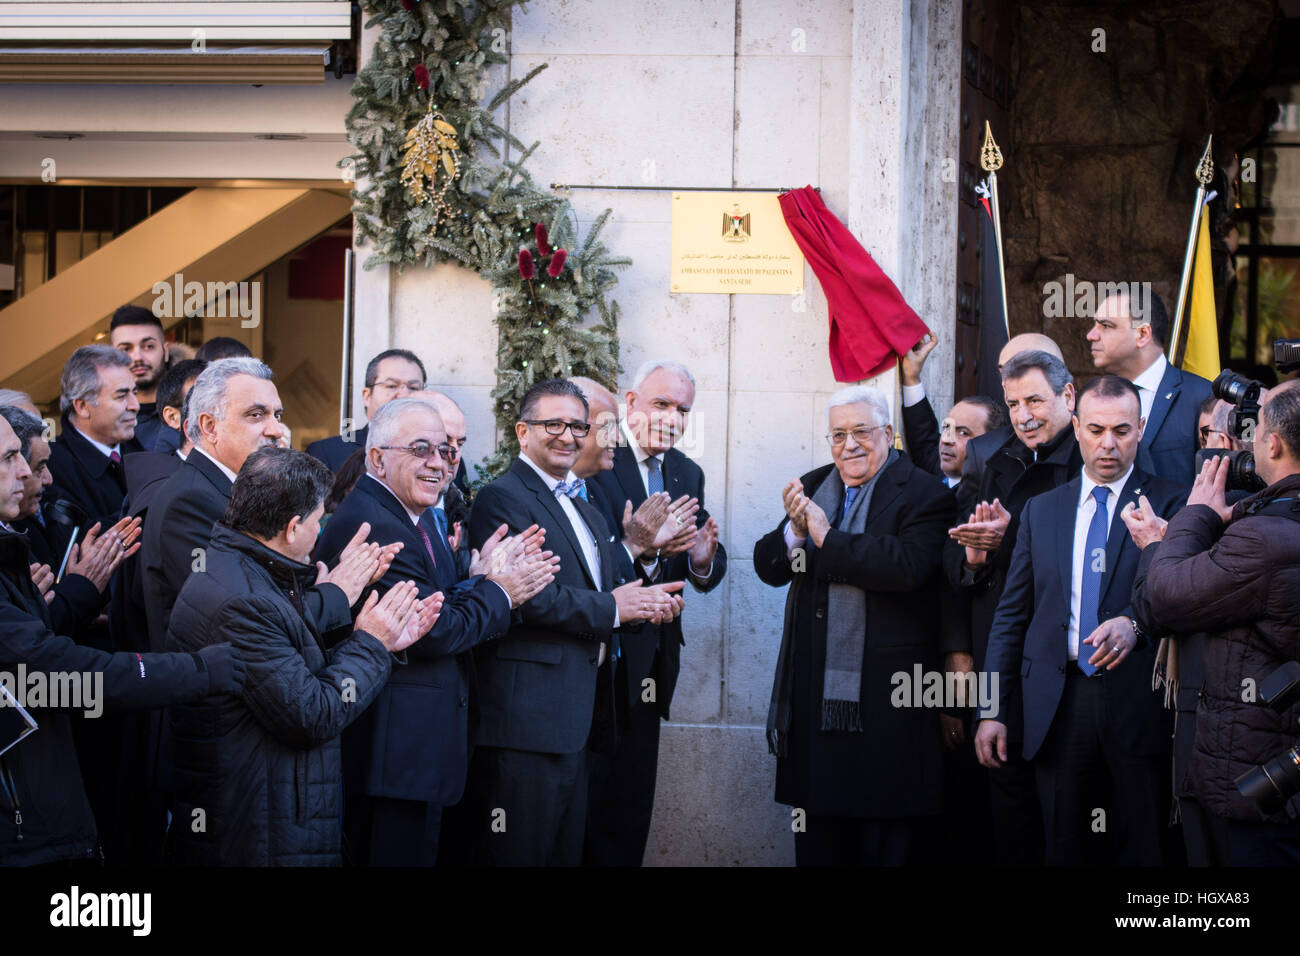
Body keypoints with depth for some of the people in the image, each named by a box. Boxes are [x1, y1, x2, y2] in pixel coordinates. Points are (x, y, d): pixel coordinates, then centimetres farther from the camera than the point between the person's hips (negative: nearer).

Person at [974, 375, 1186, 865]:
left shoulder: (1170, 504, 3)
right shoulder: (1041, 511, 14)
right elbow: (1012, 614, 13)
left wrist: (1135, 623, -28)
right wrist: (992, 709, 8)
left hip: (1137, 701, -3)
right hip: (1059, 705, 3)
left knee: (1145, 851, -2)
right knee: (1065, 850, 6)